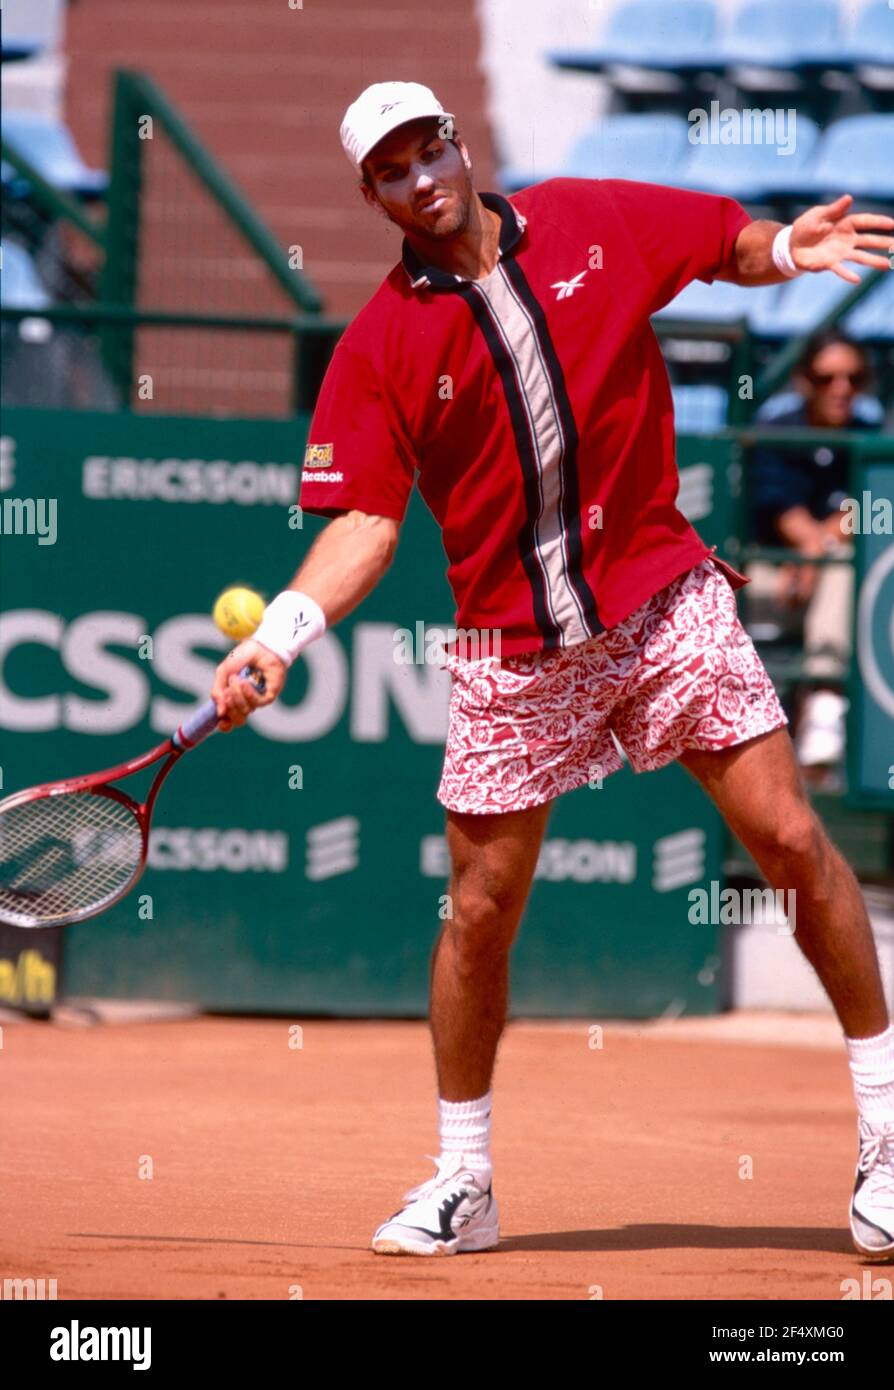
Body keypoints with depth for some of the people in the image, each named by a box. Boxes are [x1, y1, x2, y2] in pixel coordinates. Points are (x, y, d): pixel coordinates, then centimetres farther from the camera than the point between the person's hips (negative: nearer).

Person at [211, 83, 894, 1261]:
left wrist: (787, 249, -10)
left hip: (668, 607, 0)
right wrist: (279, 635, -20)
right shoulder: (378, 351, -4)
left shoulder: (599, 223, 0)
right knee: (481, 908, 2)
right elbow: (368, 519, -6)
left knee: (790, 839, -6)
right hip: (514, 653, 0)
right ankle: (463, 1184, 18)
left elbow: (729, 245, 14)